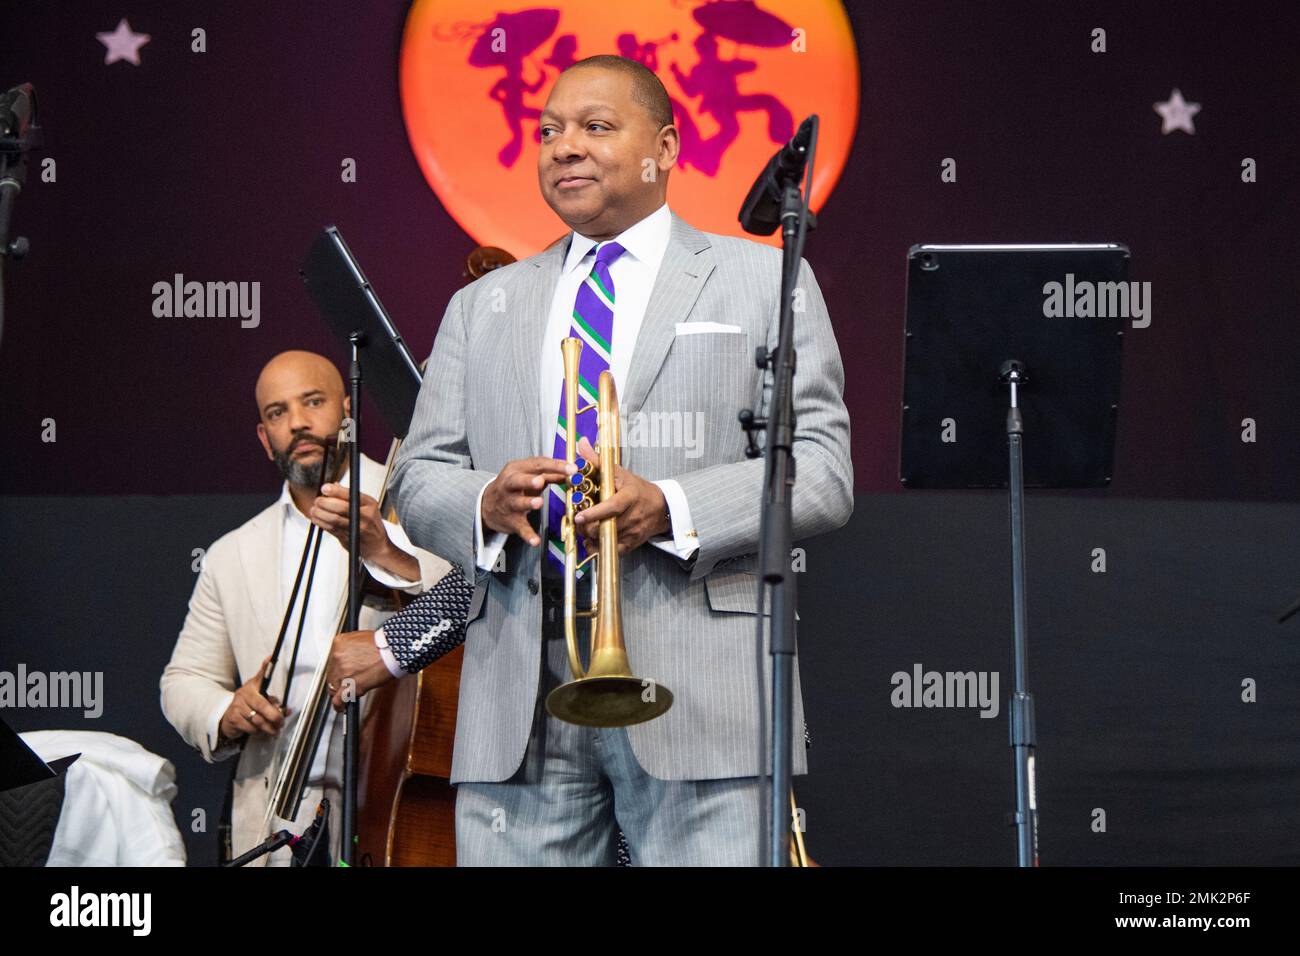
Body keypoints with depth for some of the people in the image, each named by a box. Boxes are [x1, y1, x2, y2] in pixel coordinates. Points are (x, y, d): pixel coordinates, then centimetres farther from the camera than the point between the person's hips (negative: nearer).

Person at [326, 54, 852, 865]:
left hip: (696, 693, -3)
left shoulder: (762, 283, 11)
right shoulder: (483, 307, 23)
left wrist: (671, 510, -14)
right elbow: (417, 481, 17)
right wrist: (486, 503, -7)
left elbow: (823, 473, 2)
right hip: (521, 699, 3)